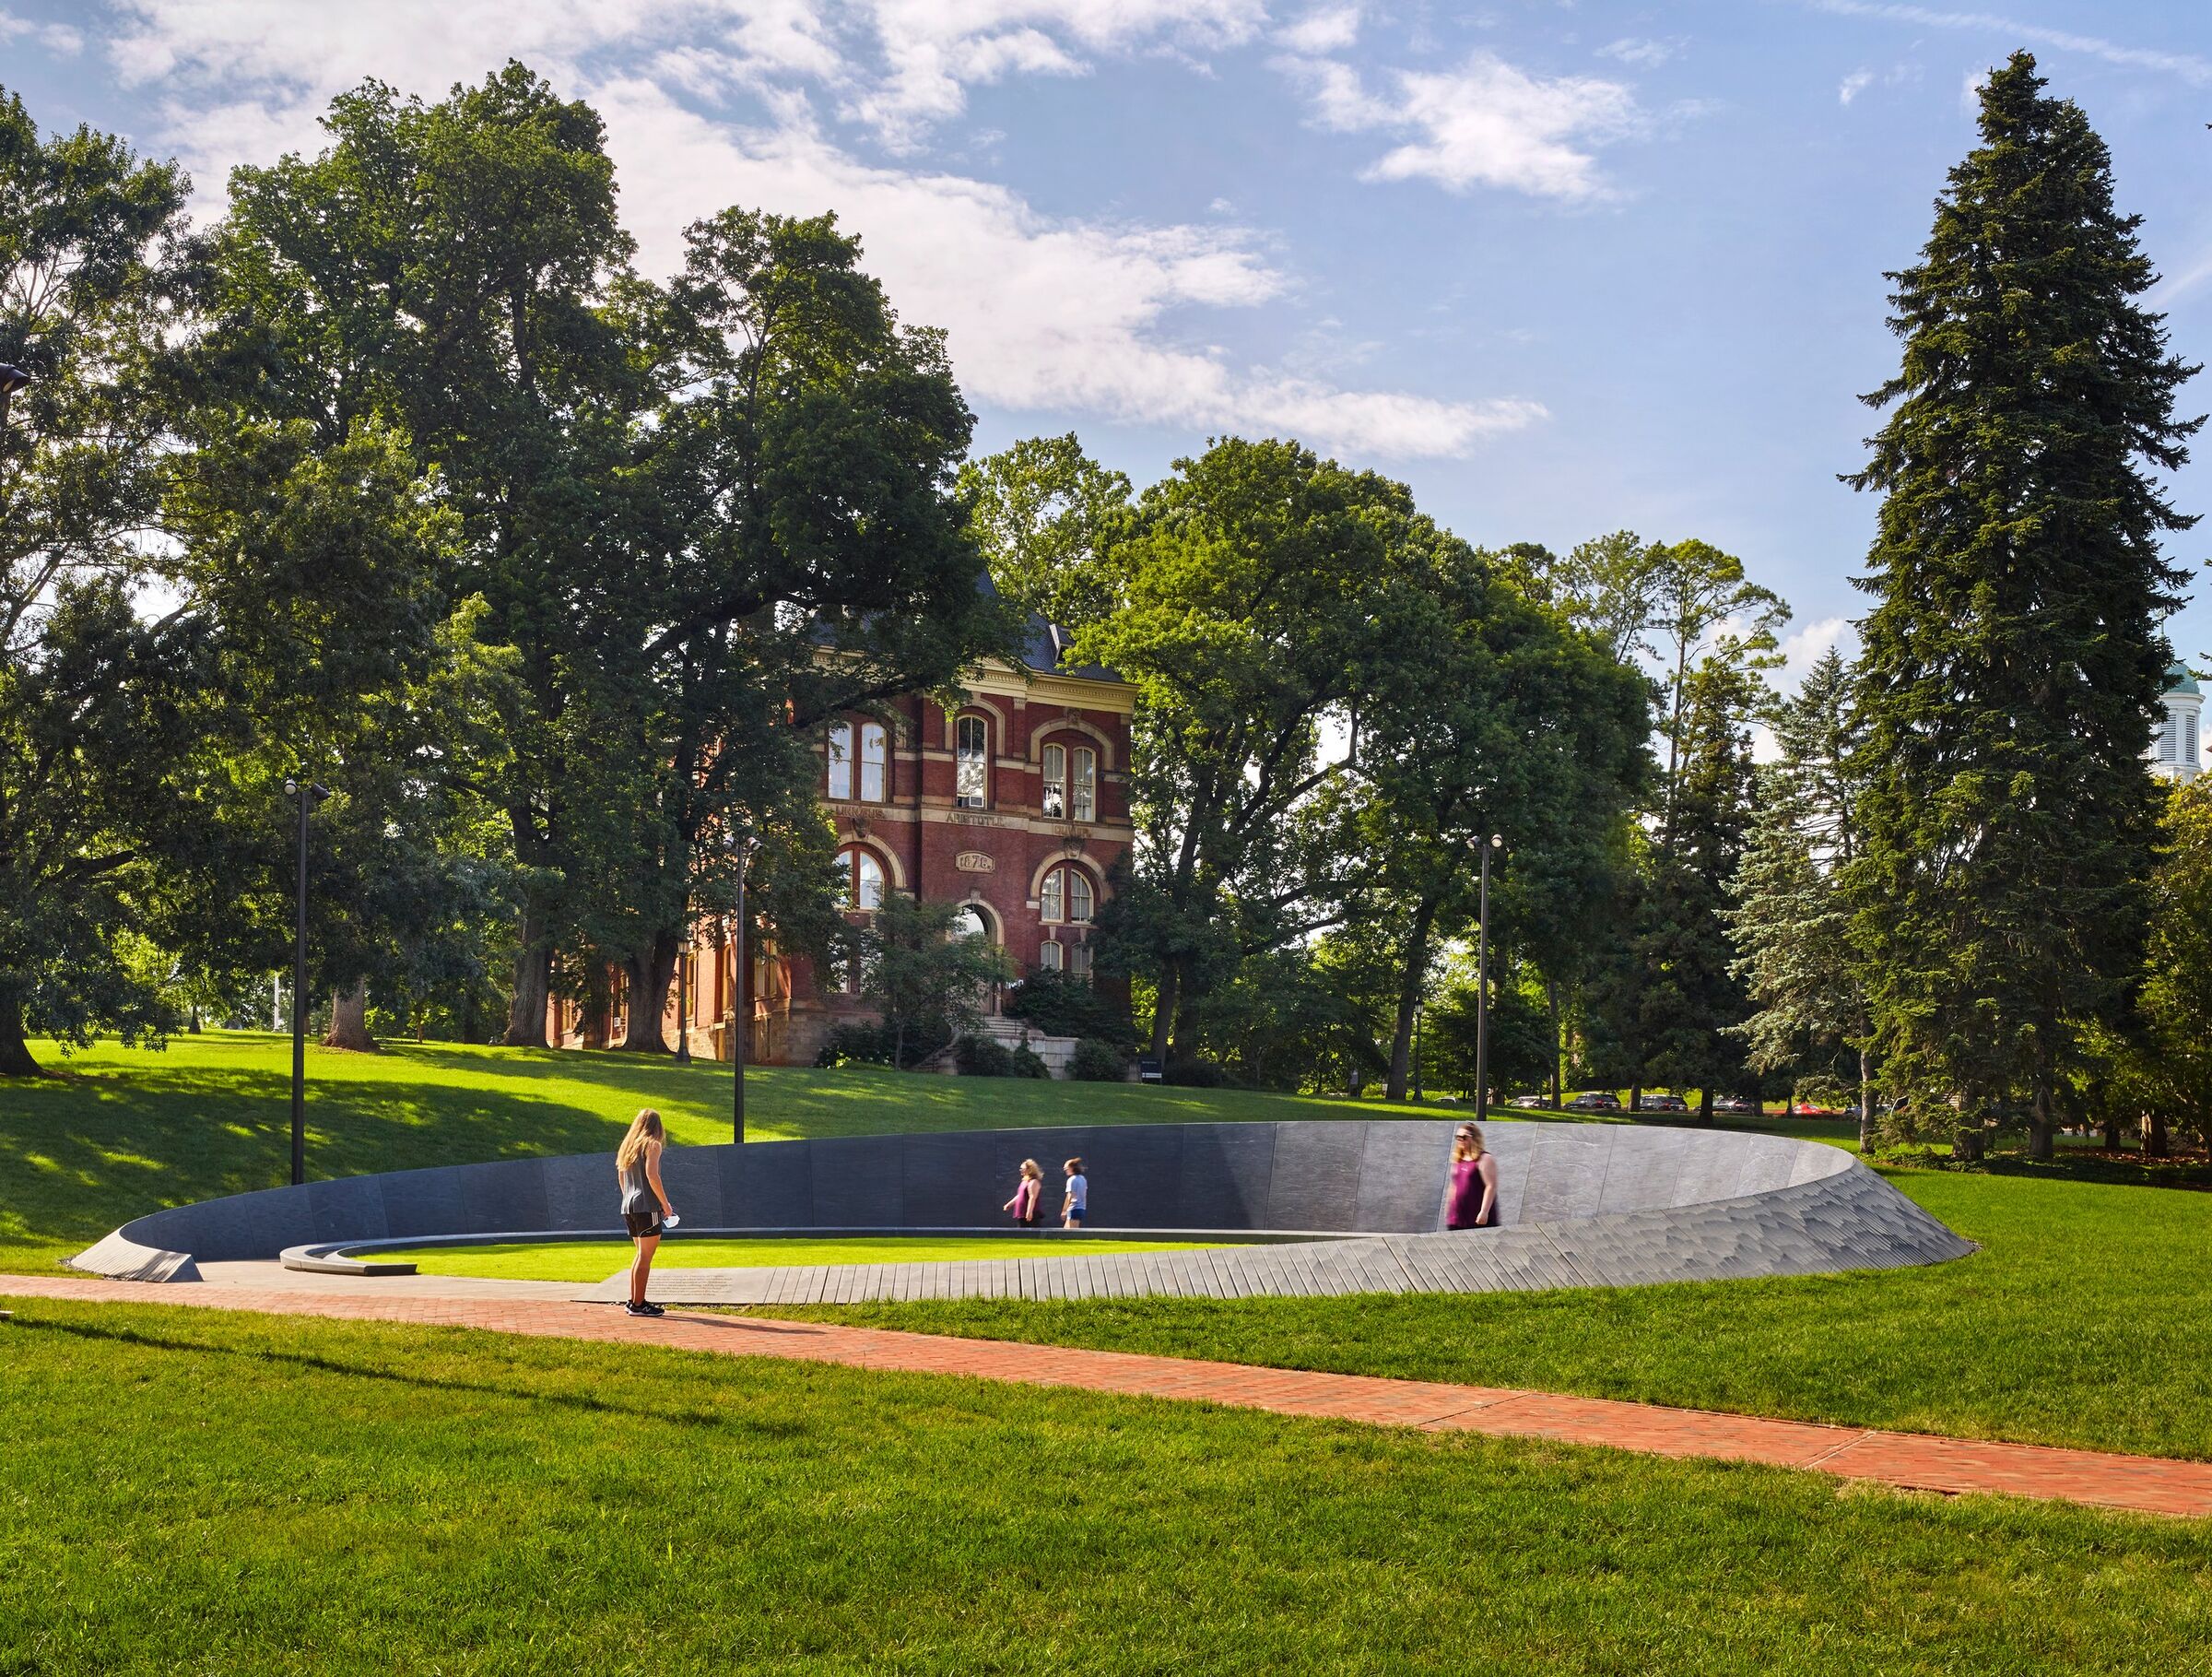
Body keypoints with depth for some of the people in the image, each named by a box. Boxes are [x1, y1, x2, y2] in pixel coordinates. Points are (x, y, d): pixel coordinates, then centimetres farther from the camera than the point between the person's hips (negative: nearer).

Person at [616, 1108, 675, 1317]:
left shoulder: (627, 1146, 16)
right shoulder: (652, 1145, -6)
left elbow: (621, 1177, 19)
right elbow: (652, 1175, -17)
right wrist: (665, 1203, -12)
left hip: (629, 1207, 8)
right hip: (647, 1206, -8)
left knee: (641, 1254, 18)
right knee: (646, 1256, -4)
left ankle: (634, 1301, 18)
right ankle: (638, 1305, -4)